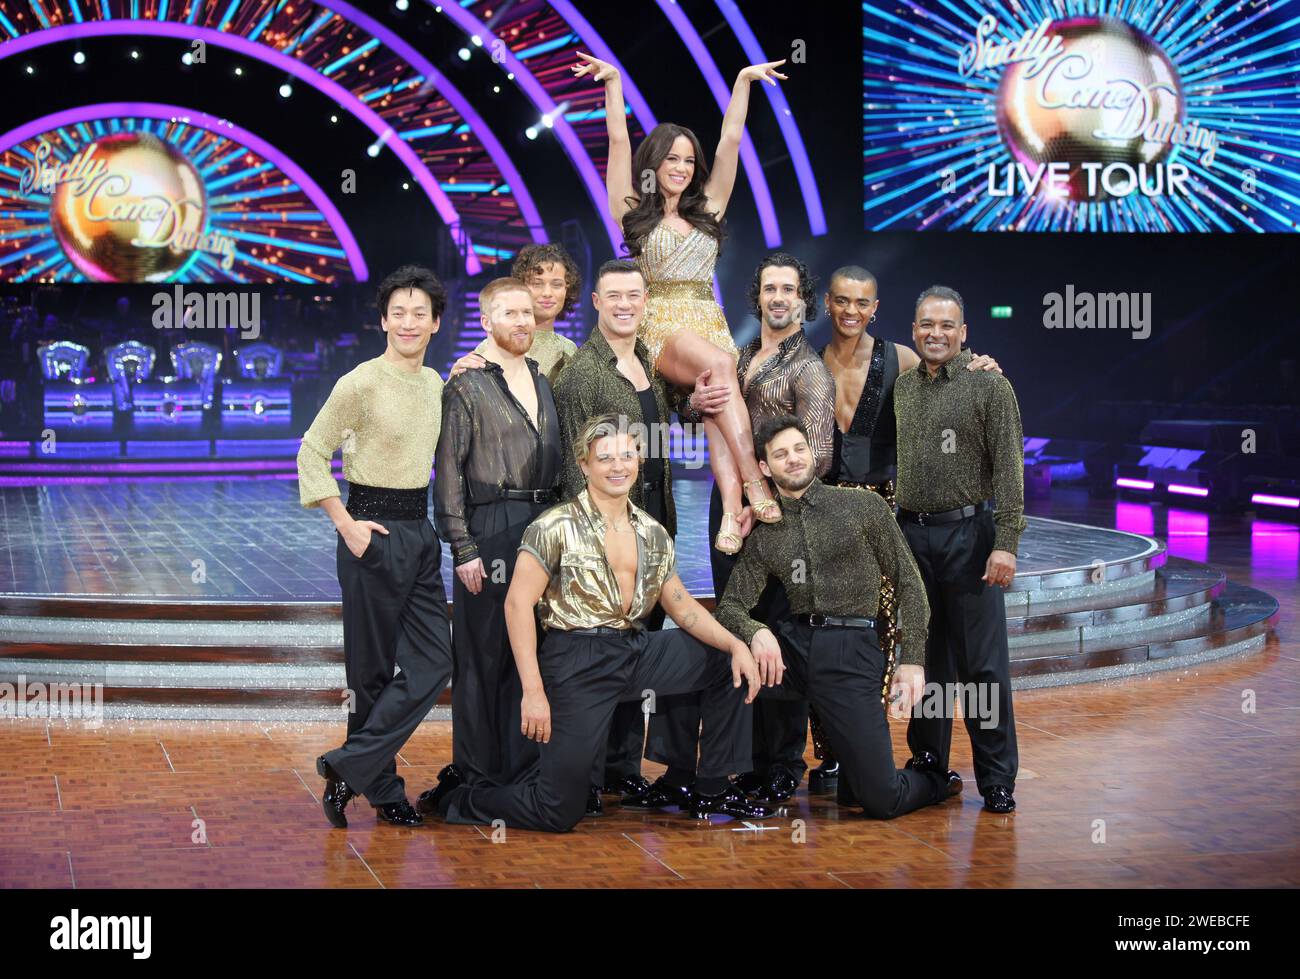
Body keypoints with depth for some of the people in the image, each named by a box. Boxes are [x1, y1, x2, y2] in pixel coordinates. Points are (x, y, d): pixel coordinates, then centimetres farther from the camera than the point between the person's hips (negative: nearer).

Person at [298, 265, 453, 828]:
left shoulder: (436, 384, 11)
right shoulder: (361, 383, -11)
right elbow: (312, 454, -9)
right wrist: (346, 524, -13)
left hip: (420, 529, 7)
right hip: (373, 531, -7)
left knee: (434, 662, 1)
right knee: (373, 669, 2)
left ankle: (349, 767, 5)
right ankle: (381, 789, 13)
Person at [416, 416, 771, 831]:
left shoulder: (653, 533, 10)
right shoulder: (556, 527, -8)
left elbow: (681, 605, 13)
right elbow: (517, 604, -12)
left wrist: (735, 644, -4)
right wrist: (533, 691, -19)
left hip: (635, 652, 6)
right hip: (578, 662, -6)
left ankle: (713, 791, 12)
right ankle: (455, 799, 18)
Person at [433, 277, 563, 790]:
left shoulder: (544, 382, 17)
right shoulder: (467, 386, -2)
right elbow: (448, 472, -6)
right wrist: (463, 548, -12)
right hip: (491, 530, -6)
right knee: (484, 654, -2)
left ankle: (525, 764, 17)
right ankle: (479, 773, 7)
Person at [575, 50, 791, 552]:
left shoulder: (707, 210, 20)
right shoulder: (634, 213, 12)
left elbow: (730, 141, 16)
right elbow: (619, 141, 4)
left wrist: (743, 81, 12)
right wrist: (613, 82, 0)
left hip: (711, 323, 3)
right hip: (661, 326, -3)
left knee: (717, 411, -26)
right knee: (720, 364, -35)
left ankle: (732, 511, -44)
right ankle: (754, 485, -41)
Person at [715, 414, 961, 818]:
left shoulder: (864, 506, 3)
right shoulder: (764, 538, 11)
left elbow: (908, 582, 3)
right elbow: (730, 606, 5)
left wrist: (913, 660, -6)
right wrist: (756, 632, -20)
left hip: (852, 651, -3)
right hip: (794, 645, 4)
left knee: (880, 800, -10)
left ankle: (933, 783, 29)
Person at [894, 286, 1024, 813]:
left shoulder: (990, 387, -4)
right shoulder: (901, 387, 12)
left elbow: (1009, 470, -9)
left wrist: (1006, 543, -17)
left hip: (967, 534, -5)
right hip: (911, 533, 5)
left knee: (983, 664, -3)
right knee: (925, 658, 12)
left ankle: (997, 779, 4)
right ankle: (927, 762, 23)